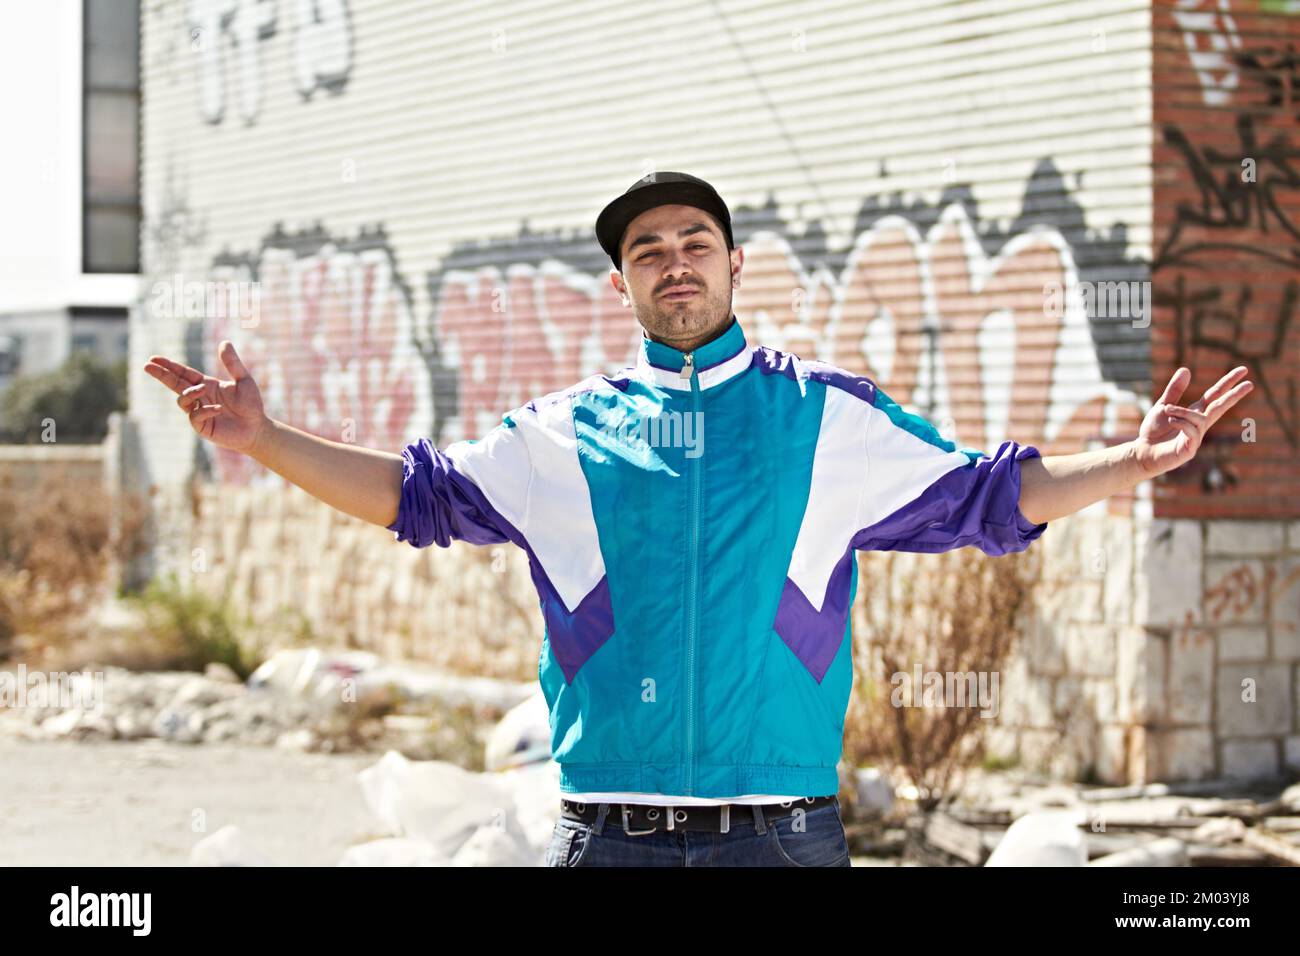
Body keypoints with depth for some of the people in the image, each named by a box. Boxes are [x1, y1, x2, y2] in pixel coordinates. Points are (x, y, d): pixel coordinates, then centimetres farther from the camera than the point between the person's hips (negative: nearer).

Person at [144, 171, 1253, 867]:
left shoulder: (830, 416, 11)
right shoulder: (562, 432, 12)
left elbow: (986, 493, 12)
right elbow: (416, 490, 17)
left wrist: (1133, 463, 0)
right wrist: (264, 439, 8)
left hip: (781, 828, -1)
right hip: (607, 833, 1)